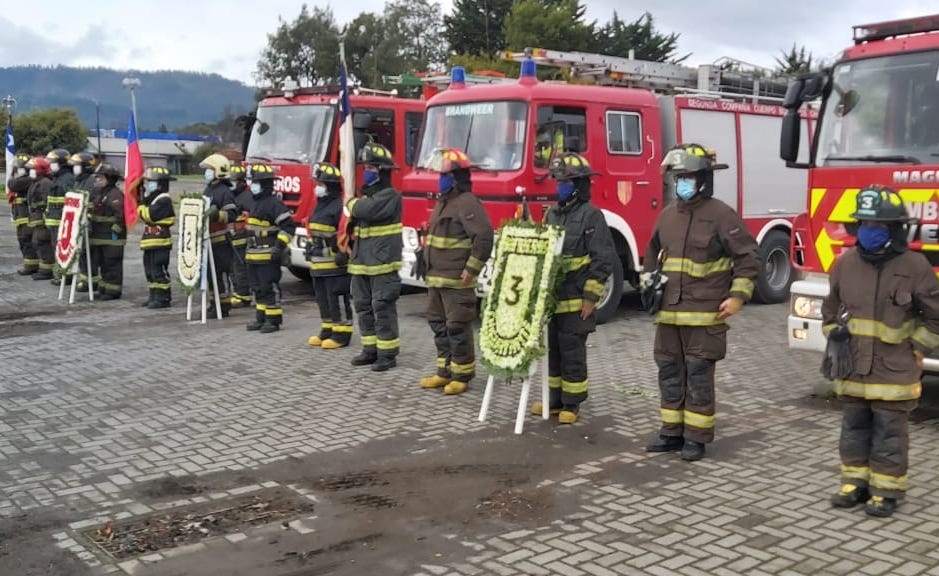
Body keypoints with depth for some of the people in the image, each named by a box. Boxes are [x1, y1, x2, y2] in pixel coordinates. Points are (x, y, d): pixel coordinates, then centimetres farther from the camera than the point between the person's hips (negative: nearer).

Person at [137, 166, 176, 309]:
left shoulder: (163, 200, -15)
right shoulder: (153, 199, 18)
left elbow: (150, 215, -22)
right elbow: (146, 215, 21)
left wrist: (141, 207, -5)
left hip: (160, 242, -11)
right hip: (151, 241, 11)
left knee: (158, 270, -9)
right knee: (150, 270, 15)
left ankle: (163, 298, -5)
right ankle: (155, 296, 22)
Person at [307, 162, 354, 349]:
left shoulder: (340, 206, -14)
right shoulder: (320, 205, 17)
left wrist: (343, 253, -24)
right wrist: (310, 250, 24)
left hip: (334, 263, -10)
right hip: (319, 263, 10)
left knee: (337, 298, -5)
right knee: (323, 298, 15)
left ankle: (342, 334, 1)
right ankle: (327, 330, 24)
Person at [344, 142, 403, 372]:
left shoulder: (390, 196, -12)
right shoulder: (366, 194, 16)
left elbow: (365, 210, -26)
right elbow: (355, 220, 24)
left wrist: (352, 203, -5)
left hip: (382, 263, -9)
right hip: (362, 262, 9)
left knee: (383, 309, -5)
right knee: (364, 307, 13)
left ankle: (387, 354, 1)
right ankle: (370, 350, 22)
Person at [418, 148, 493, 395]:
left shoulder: (467, 203, -14)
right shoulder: (444, 201, 17)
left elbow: (485, 236, -23)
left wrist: (472, 270, -21)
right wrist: (429, 269, 21)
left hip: (456, 281, -10)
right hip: (436, 278, 10)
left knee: (458, 328, -3)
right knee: (439, 326, 14)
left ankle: (462, 375, 6)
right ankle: (445, 371, 24)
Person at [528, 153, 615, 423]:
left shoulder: (591, 216, -9)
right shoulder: (552, 215, 12)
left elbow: (603, 260, -13)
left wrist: (591, 297, -15)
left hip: (575, 301, -7)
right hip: (550, 299, 7)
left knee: (572, 354, 1)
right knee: (552, 351, 13)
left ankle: (572, 405, 11)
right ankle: (554, 400, 24)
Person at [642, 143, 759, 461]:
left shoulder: (721, 215, -8)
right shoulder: (668, 214, 11)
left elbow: (747, 257, -6)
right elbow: (653, 253, 25)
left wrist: (738, 296, -12)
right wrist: (648, 281, 15)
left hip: (704, 315, -6)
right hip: (668, 313, 6)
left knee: (698, 376, 0)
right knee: (669, 372, 12)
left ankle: (697, 437, 10)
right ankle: (672, 431, 23)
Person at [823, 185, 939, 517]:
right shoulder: (845, 263, 1)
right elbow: (830, 309, 17)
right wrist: (834, 335, 9)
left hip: (893, 371, -4)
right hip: (852, 368, 4)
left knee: (889, 434, 5)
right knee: (854, 429, 13)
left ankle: (886, 490, 16)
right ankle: (855, 482, 25)